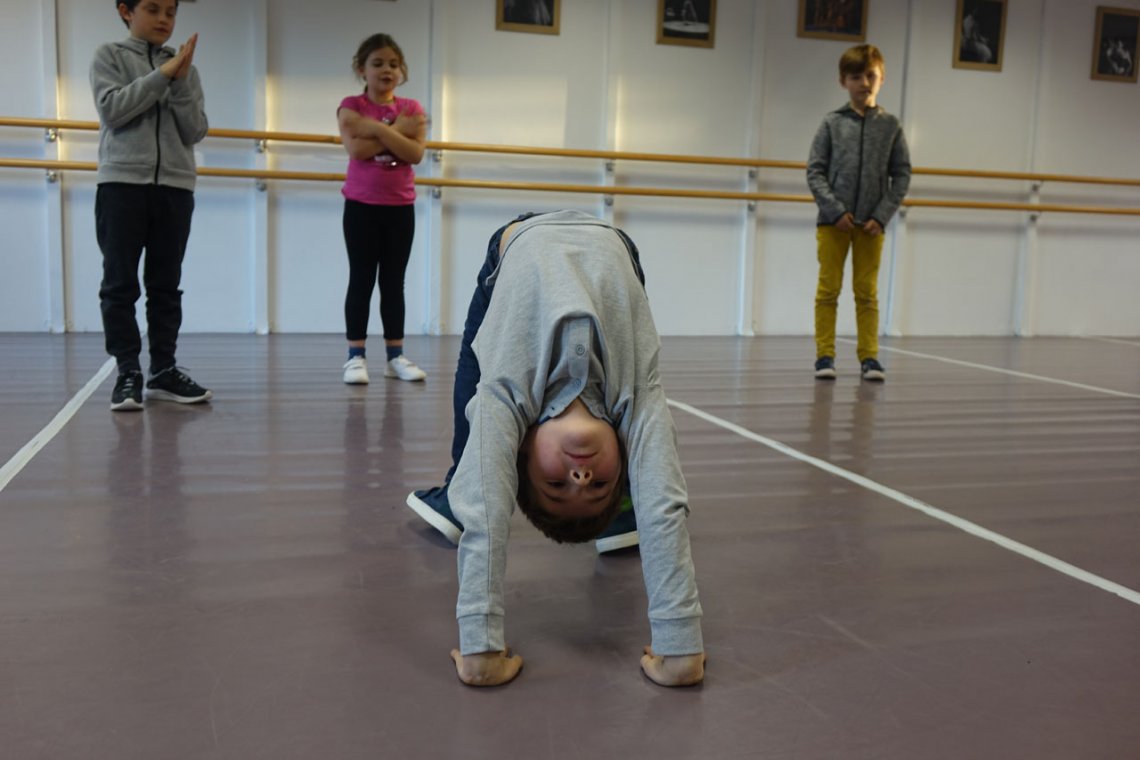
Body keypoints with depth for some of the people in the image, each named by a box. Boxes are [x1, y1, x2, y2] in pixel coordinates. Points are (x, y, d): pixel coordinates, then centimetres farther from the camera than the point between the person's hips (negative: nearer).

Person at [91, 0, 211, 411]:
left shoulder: (184, 67, 13)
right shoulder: (109, 56, 5)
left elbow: (195, 132, 4)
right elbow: (112, 110, -11)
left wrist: (181, 82, -9)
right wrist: (162, 75, -12)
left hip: (175, 186, 3)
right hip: (121, 182, -3)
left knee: (166, 285, 6)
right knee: (120, 284, -2)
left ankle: (163, 370, 12)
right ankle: (128, 372, 3)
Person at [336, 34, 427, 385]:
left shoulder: (411, 109, 4)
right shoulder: (351, 105, -2)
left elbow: (415, 153, -11)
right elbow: (357, 149, -18)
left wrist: (377, 129, -18)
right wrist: (396, 131, -14)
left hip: (400, 207, 2)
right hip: (361, 206, -2)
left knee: (394, 282, 7)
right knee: (361, 280, 2)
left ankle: (395, 355, 13)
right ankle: (356, 356, 5)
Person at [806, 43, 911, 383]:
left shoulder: (890, 126, 4)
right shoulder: (832, 123, 0)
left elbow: (901, 175, 4)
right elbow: (815, 171, -2)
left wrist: (882, 216, -6)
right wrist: (835, 210, -12)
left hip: (871, 224, 1)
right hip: (833, 221, -1)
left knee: (867, 292, 8)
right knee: (828, 289, 4)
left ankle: (869, 356, 13)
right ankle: (825, 355, 10)